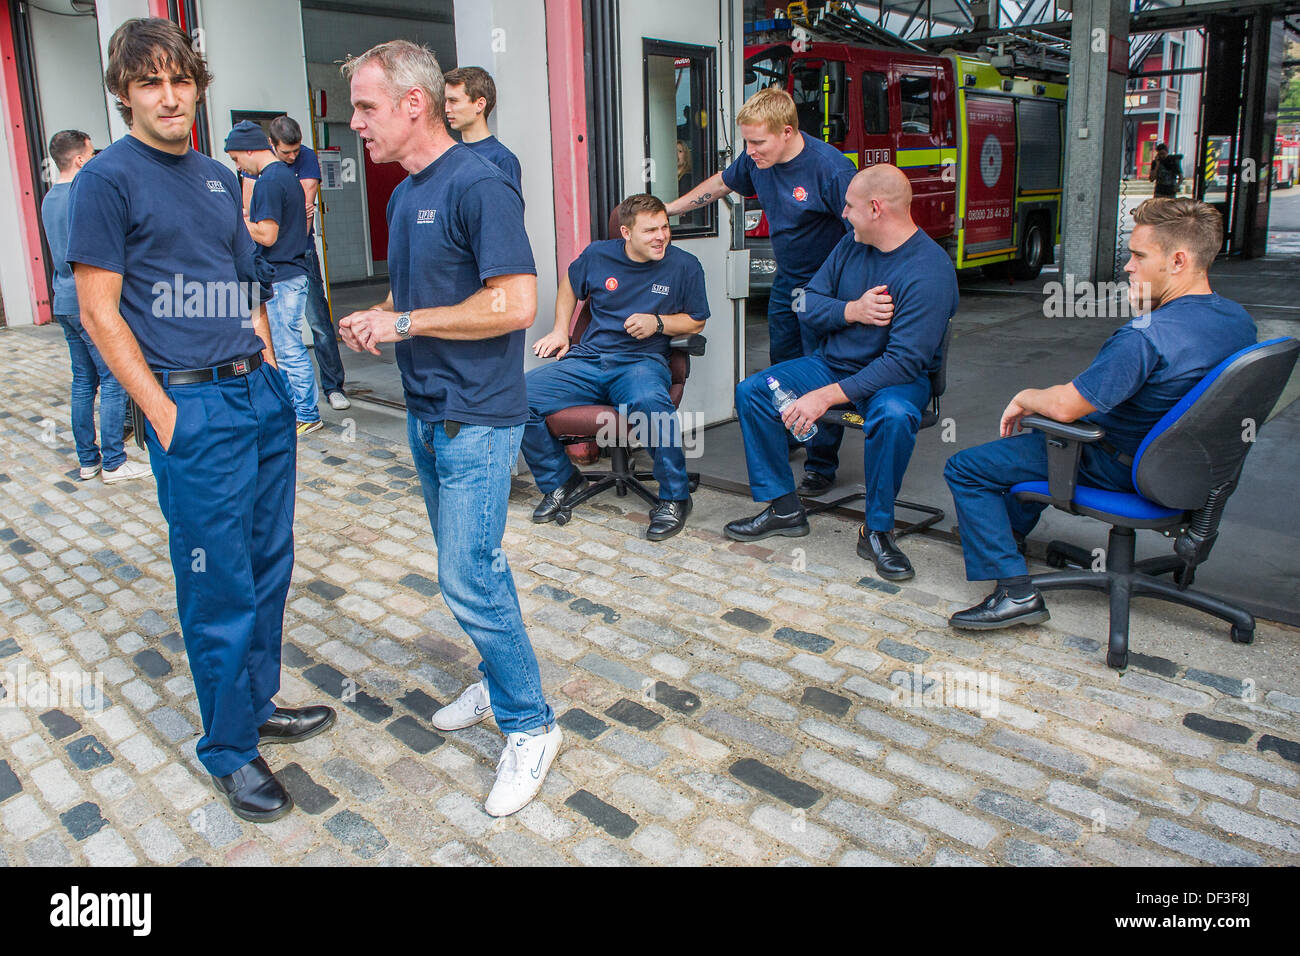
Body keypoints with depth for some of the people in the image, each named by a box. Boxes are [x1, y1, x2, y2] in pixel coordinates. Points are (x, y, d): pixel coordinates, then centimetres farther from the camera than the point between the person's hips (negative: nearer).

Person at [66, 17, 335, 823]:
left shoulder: (219, 177, 15)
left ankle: (259, 705, 32)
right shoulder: (108, 179, -5)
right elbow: (99, 311, -8)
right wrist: (164, 415, -13)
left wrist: (269, 372, 12)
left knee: (270, 566, 14)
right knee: (221, 590, 0)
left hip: (262, 394, 7)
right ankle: (229, 750, 17)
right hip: (195, 408, -7)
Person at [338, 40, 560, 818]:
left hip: (477, 418, -9)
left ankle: (530, 726, 9)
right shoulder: (404, 194, 13)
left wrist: (406, 323, -17)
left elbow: (515, 305, -24)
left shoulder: (479, 185, -16)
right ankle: (502, 680, 35)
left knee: (469, 578, -7)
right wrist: (375, 318, 3)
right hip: (427, 411, 9)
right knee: (473, 564, 18)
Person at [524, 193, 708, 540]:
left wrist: (658, 322, -8)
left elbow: (696, 320, 10)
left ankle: (674, 496, -18)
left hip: (642, 361, -3)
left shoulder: (684, 265, 3)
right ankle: (561, 480, 6)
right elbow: (570, 284, 28)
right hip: (588, 360, 3)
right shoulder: (598, 255, 8)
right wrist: (560, 330, 16)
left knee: (650, 401, -41)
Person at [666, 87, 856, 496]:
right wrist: (669, 209, 19)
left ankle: (821, 465, 8)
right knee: (782, 365, 18)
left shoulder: (831, 169, -27)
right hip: (786, 281, 7)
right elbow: (719, 184, 15)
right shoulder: (756, 160, -5)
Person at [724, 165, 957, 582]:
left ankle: (877, 530, -18)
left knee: (893, 415, -40)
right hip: (831, 363, 7)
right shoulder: (851, 244, 1)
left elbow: (904, 361, -28)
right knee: (750, 392, -9)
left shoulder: (930, 270, -22)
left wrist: (828, 396, -32)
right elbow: (809, 305, 3)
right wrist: (853, 310, -19)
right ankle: (784, 508, -1)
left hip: (897, 377, -6)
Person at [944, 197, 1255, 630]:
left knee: (964, 468, -6)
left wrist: (1026, 396, -8)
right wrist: (1145, 312, -1)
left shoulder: (1146, 337, -33)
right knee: (1038, 436, 35)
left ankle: (1015, 590, -9)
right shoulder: (1238, 319, -4)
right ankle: (1011, 526, 51)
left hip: (1118, 468, -9)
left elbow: (1065, 406, -29)